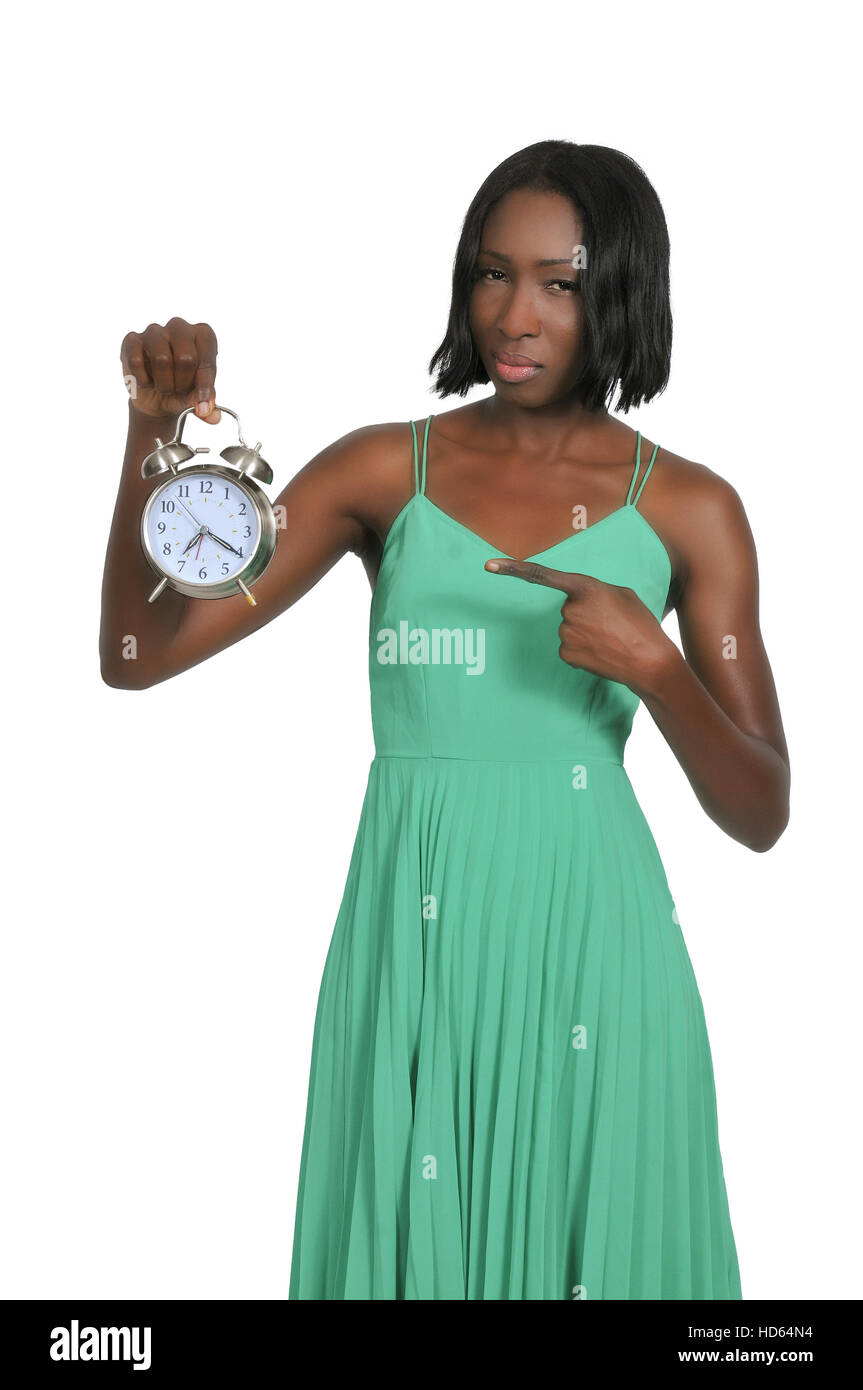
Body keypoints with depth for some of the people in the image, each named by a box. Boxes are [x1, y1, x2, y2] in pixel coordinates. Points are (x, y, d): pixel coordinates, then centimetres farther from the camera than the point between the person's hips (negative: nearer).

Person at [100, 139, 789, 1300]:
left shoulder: (686, 508, 1)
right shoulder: (385, 469, 2)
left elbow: (761, 816, 0)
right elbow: (139, 656, -4)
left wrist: (652, 663, -16)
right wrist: (154, 433, -17)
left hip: (588, 940, 0)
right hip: (416, 936, 1)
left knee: (592, 1242, 9)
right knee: (410, 1241, 10)